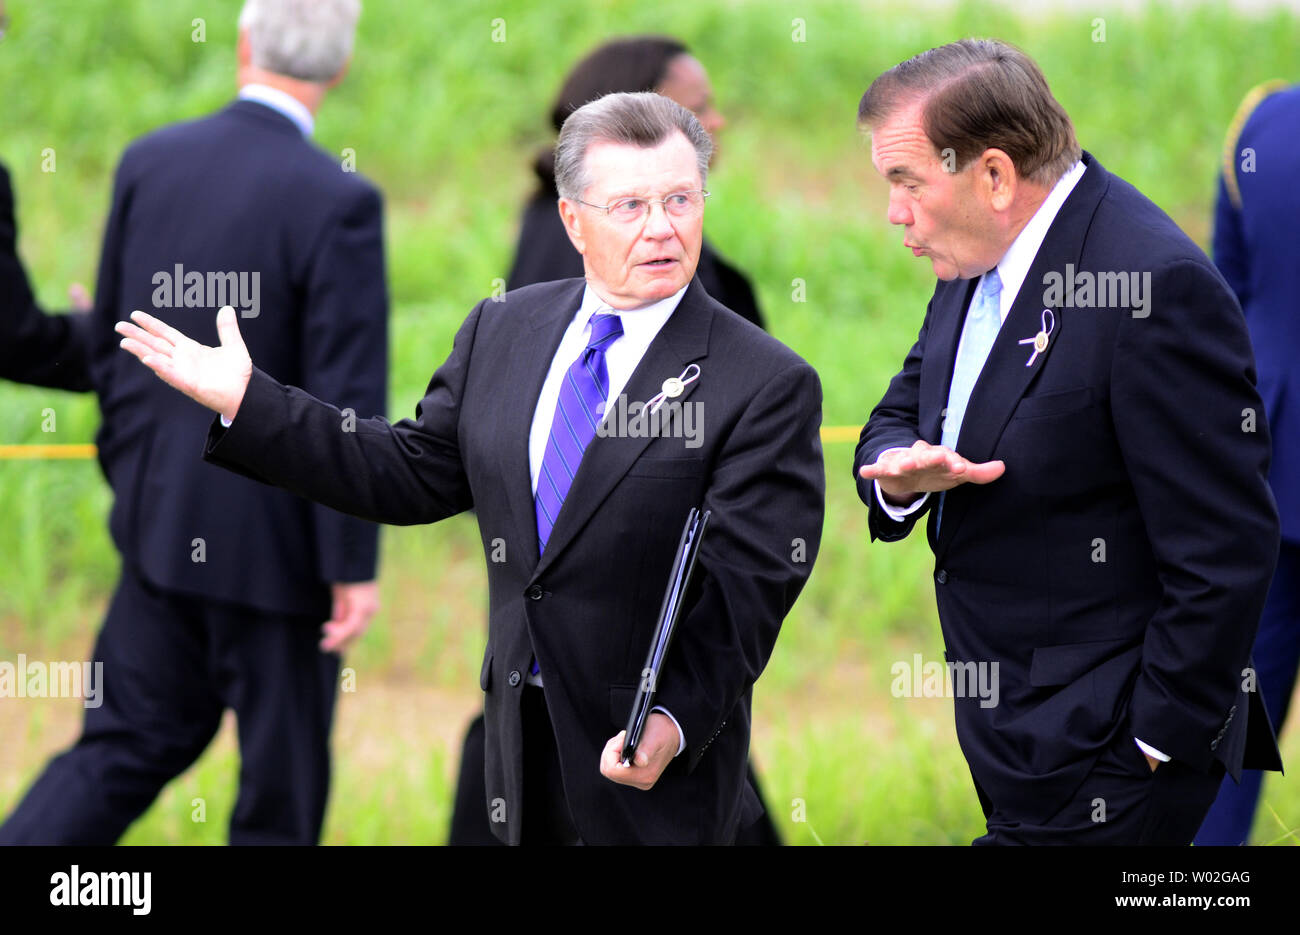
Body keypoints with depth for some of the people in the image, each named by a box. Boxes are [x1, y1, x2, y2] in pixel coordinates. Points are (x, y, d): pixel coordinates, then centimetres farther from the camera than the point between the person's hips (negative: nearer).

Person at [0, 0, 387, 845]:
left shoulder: (149, 163, 0)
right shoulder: (338, 203, -17)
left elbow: (110, 349, 9)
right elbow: (348, 399, -18)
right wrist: (354, 564, -13)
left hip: (160, 519, 6)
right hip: (277, 537, -6)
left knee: (132, 742, 17)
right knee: (282, 785, 8)